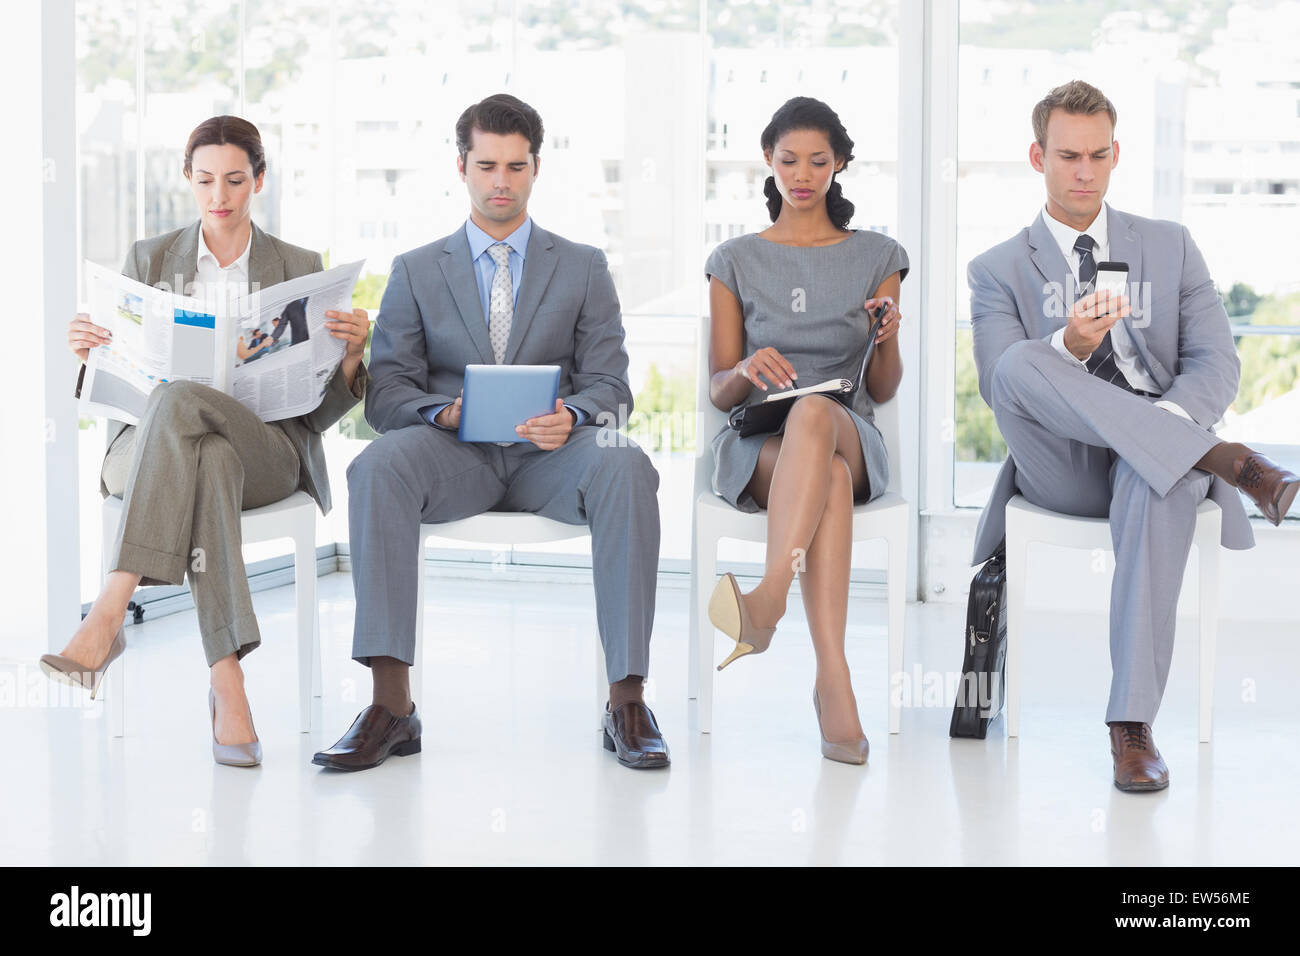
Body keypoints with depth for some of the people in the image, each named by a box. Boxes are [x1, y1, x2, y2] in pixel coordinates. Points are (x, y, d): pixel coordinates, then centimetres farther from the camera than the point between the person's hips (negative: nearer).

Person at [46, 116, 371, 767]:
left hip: (269, 447, -1)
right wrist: (87, 351, -10)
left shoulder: (301, 268, 14)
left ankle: (107, 616, -43)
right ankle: (227, 691, -46)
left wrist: (351, 354, -12)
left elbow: (320, 410, 9)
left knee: (178, 403, -37)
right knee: (208, 463, -39)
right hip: (149, 445, 1)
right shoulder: (148, 259, 16)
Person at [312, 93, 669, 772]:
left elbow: (609, 385, 7)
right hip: (453, 455, 0)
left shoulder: (583, 268, 16)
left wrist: (570, 417, -18)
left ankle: (626, 699, -32)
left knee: (627, 470, -35)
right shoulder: (415, 272, 16)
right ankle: (391, 703, -35)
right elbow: (385, 391, 6)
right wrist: (443, 411, -17)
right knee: (378, 467, -34)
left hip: (549, 455, 0)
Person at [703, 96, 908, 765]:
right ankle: (833, 680, -56)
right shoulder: (736, 261, 15)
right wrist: (747, 369, -15)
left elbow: (884, 390, 12)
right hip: (756, 443, 0)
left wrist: (887, 338, -10)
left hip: (850, 435, 0)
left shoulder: (876, 256, 15)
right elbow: (718, 390, 10)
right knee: (831, 477, -39)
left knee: (814, 411, -40)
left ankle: (767, 601, -60)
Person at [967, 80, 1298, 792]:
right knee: (1021, 363, -31)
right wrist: (1069, 347, -28)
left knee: (1157, 479, -38)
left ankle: (1132, 724, -38)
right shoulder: (999, 271, 11)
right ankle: (1224, 461, -34)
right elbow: (998, 388, -6)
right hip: (1061, 469, 0)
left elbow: (1217, 365, 4)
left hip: (1154, 460, 0)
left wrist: (1169, 420, -19)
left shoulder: (1170, 247, 17)